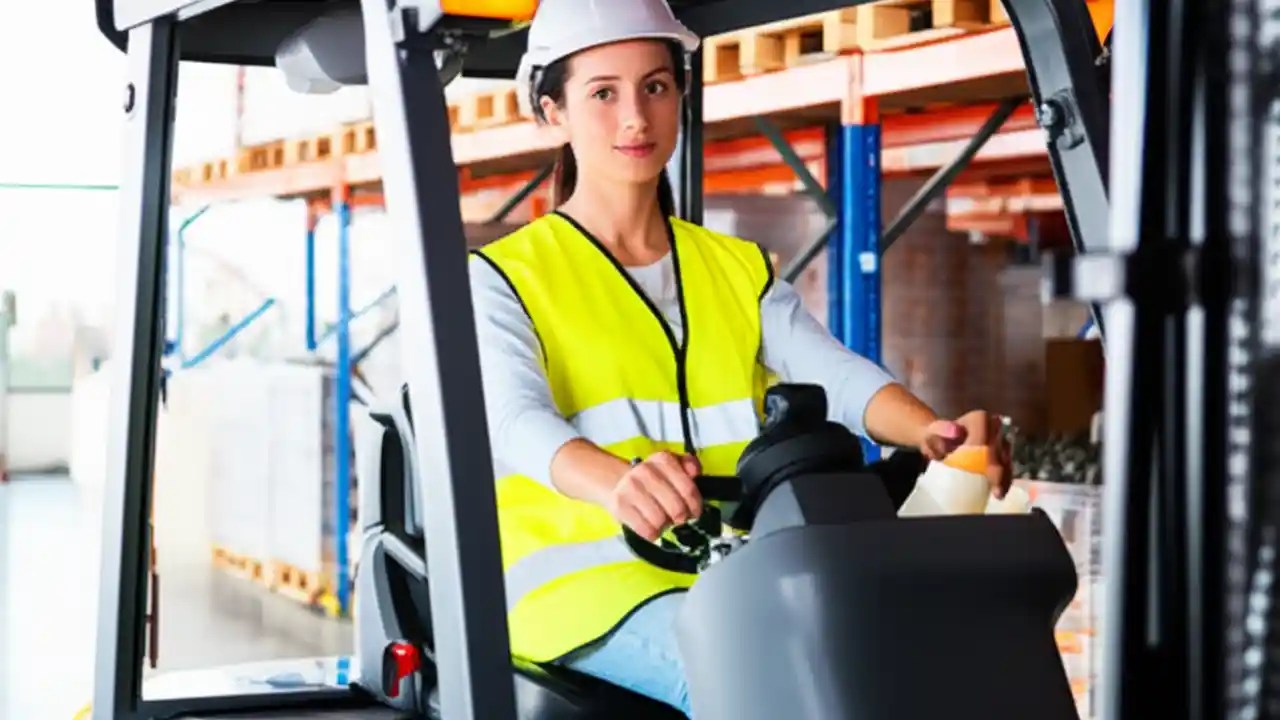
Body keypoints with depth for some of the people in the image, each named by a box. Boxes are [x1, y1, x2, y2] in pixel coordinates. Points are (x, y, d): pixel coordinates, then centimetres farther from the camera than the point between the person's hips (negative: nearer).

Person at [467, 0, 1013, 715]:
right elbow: (517, 422, -13)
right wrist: (618, 483, -38)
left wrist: (934, 433, -23)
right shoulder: (501, 279, 6)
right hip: (584, 575, -4)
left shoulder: (740, 269, 20)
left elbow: (832, 372, 1)